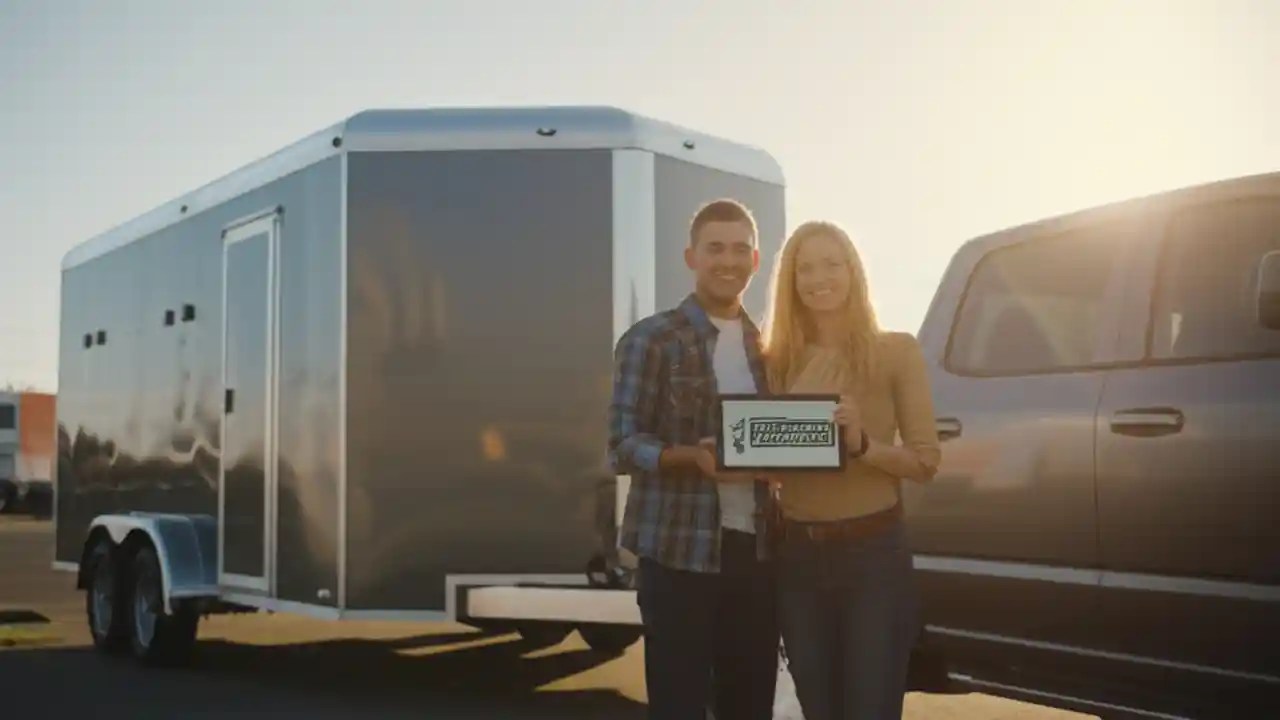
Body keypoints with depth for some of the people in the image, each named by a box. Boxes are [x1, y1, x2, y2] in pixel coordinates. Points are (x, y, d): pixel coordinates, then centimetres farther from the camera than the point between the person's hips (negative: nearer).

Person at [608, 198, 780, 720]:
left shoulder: (766, 347, 13)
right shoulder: (650, 341, -4)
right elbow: (623, 447, -9)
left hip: (756, 550, 5)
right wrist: (693, 456, -25)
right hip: (678, 553, -5)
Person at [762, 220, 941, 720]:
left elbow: (926, 461, -4)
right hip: (797, 557, 3)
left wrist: (862, 444, -21)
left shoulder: (895, 351, -2)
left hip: (873, 554, -3)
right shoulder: (777, 360, 5)